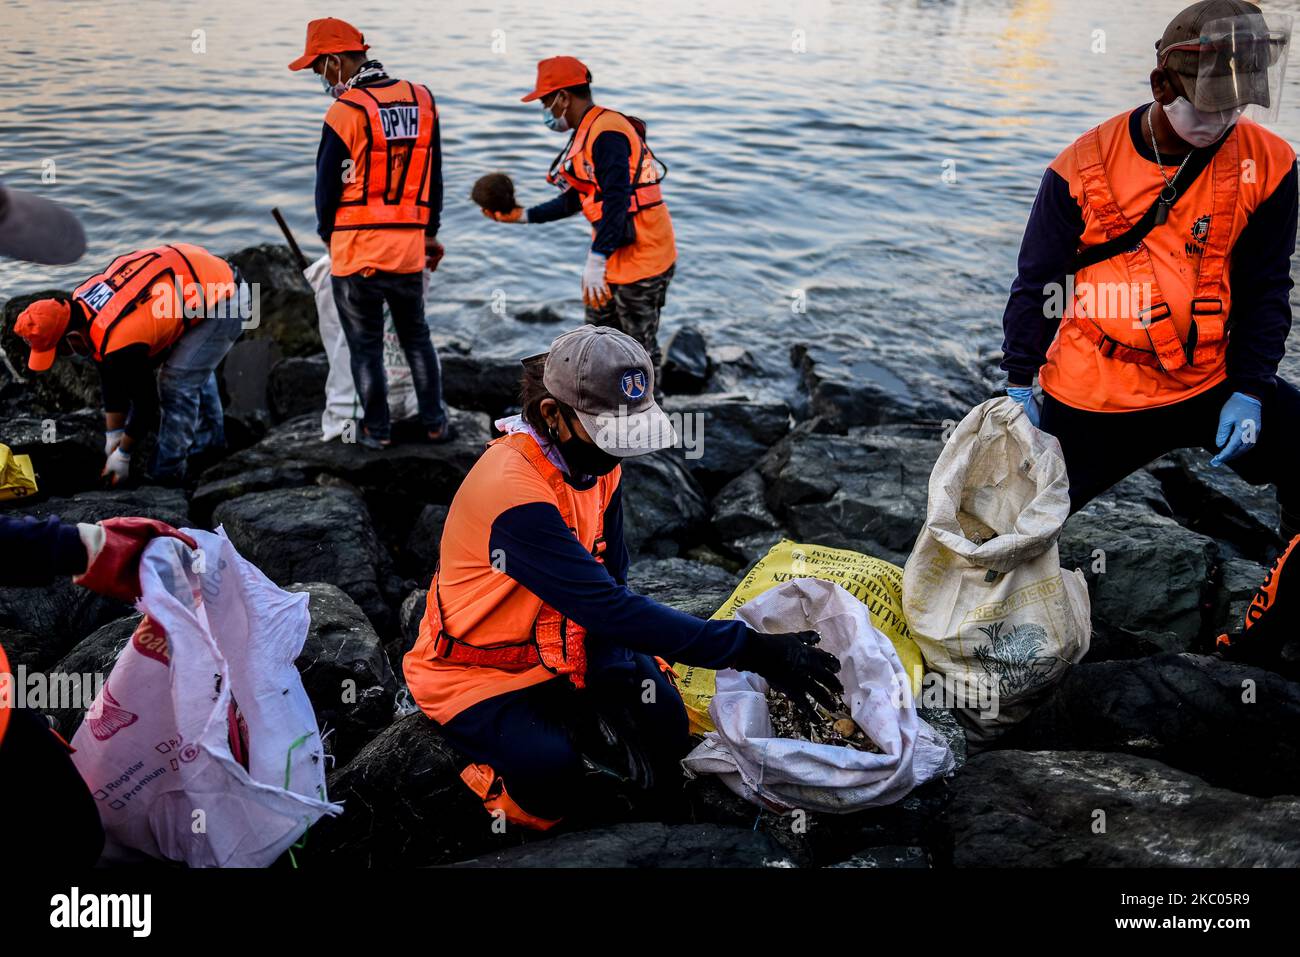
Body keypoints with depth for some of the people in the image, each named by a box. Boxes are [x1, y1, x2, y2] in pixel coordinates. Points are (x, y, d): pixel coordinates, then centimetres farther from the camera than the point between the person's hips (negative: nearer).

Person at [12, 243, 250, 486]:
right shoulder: (79, 303, 1)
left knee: (177, 382, -6)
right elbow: (110, 377, 11)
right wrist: (113, 435, 15)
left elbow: (146, 400, -12)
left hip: (224, 301, -10)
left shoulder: (121, 345, -27)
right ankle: (210, 436, 45)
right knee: (194, 367, 27)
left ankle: (167, 471, 7)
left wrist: (122, 454, 3)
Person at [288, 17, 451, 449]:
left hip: (357, 250, -5)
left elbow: (328, 184, -5)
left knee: (366, 345, 9)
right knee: (416, 336, 19)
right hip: (409, 248, 5)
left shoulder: (346, 111, -12)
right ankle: (435, 422, 23)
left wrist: (327, 233, 13)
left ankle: (377, 430, 18)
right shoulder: (423, 100, 4)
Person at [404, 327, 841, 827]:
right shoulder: (513, 494, -34)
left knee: (663, 726, -14)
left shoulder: (594, 461, -7)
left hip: (560, 650, 7)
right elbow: (609, 607, -38)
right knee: (558, 776, -30)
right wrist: (750, 649, -38)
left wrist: (619, 670, -18)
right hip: (479, 672, -6)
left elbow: (609, 585, 0)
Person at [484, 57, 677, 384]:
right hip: (614, 256, 11)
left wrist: (596, 262, -30)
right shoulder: (586, 133, 14)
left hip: (641, 257, -11)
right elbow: (573, 200, 20)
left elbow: (617, 200, -27)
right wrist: (524, 216, 15)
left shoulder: (607, 132, -19)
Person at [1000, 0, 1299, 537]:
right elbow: (1036, 283, -4)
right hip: (1091, 395, -2)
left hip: (1212, 384, 2)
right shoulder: (1084, 168, -13)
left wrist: (1248, 391, -5)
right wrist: (1019, 385, 0)